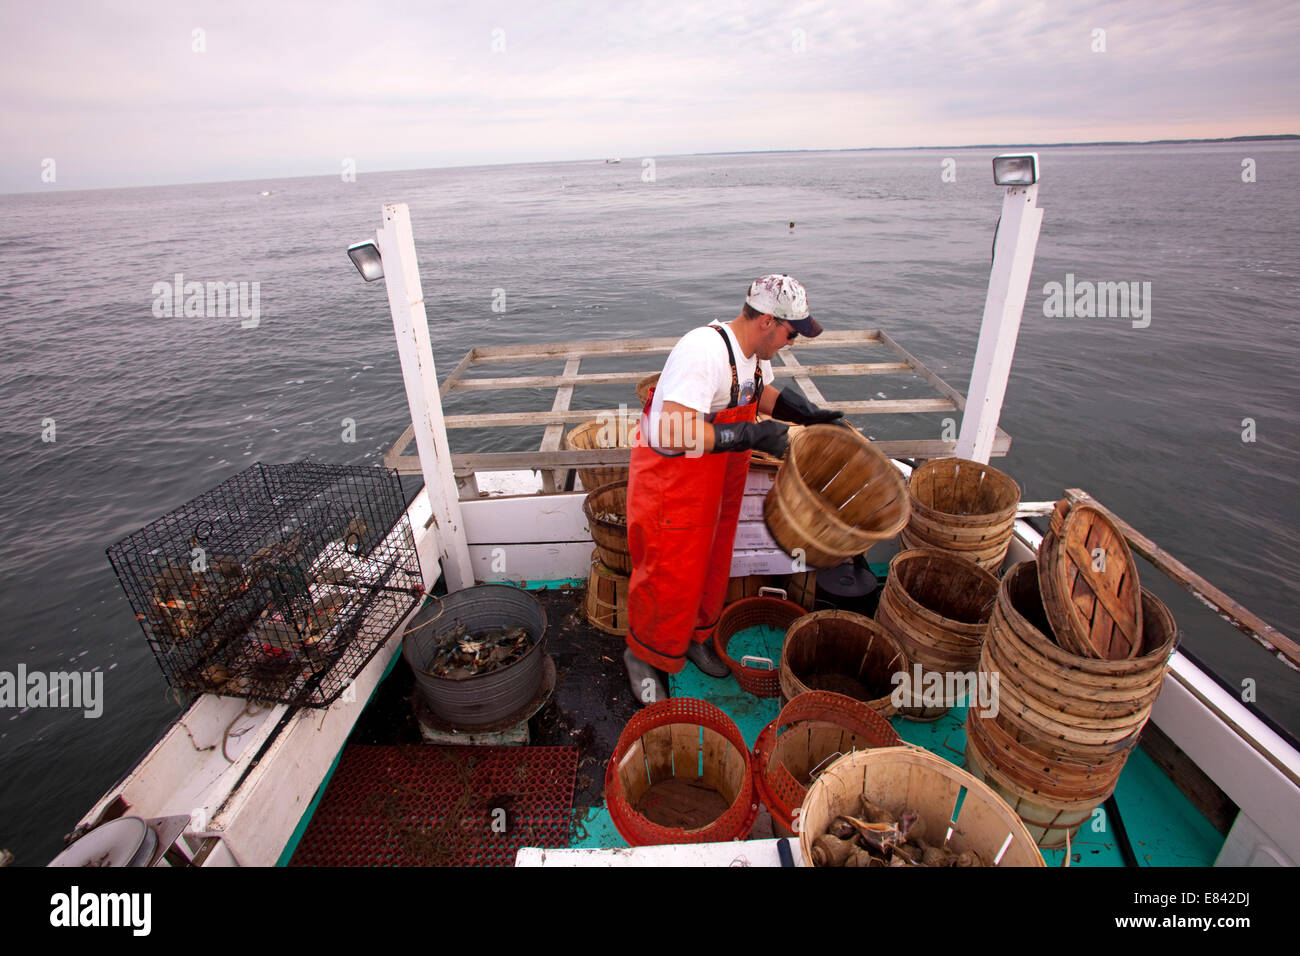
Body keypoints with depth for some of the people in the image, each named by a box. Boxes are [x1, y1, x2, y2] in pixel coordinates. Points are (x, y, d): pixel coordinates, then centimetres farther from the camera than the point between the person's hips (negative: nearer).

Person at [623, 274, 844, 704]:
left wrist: (810, 415, 8)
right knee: (671, 574, 4)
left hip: (722, 472, 9)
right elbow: (674, 433, -40)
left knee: (712, 560, 21)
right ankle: (645, 656, 29)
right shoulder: (703, 351, -30)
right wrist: (753, 435, -35)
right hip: (671, 473, -9)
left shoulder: (754, 352, 0)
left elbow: (763, 393, 22)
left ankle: (695, 635, 45)